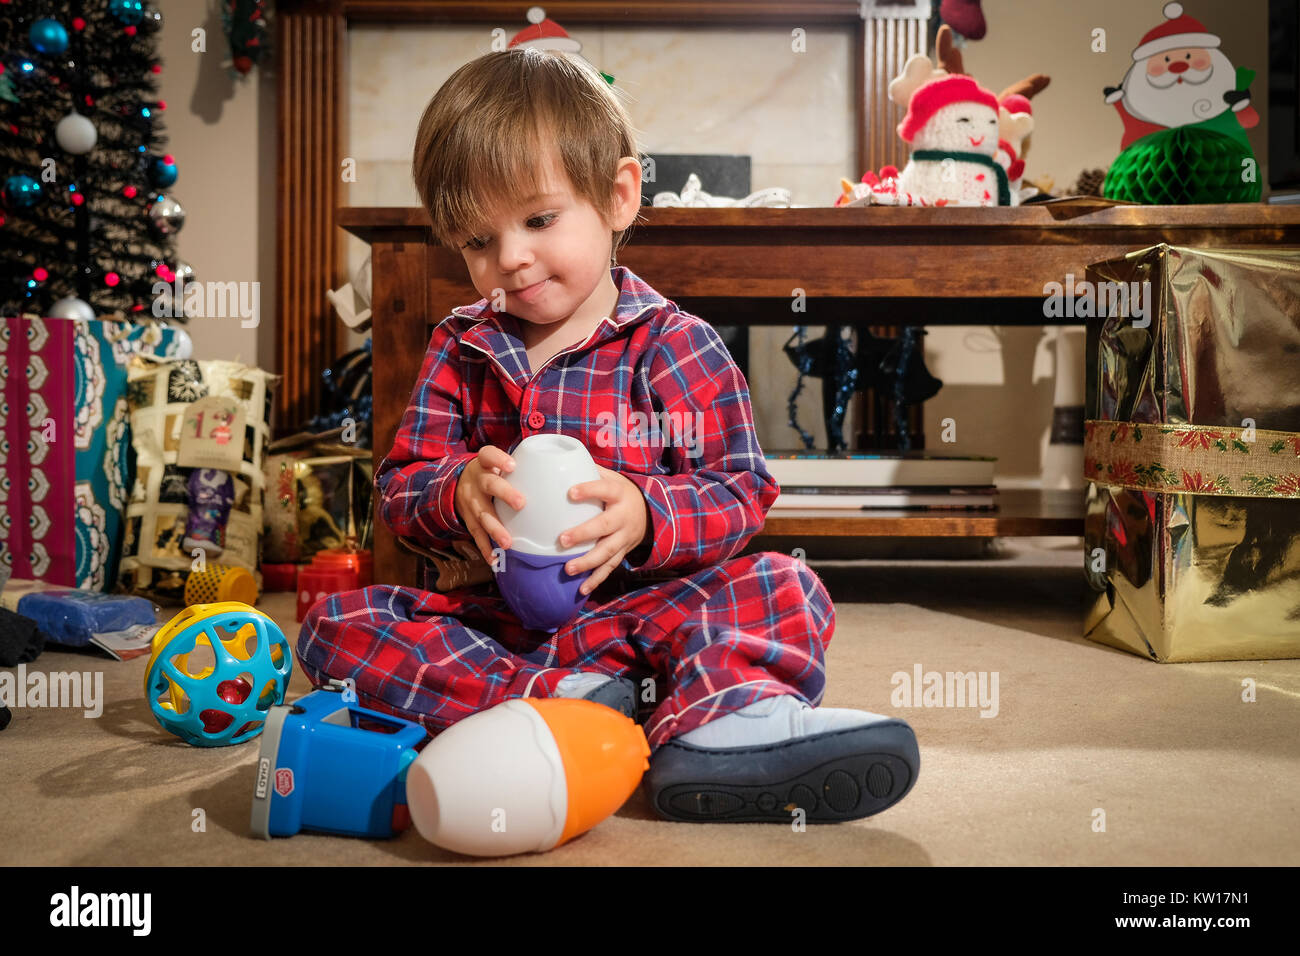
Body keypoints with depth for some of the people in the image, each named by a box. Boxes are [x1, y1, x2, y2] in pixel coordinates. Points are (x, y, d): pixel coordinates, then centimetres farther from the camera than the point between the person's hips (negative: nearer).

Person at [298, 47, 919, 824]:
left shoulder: (674, 345, -4)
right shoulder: (460, 351, 8)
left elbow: (742, 493, -7)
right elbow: (399, 490, 6)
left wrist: (645, 513, -29)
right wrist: (458, 491, -19)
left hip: (643, 609, -3)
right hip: (500, 619, 3)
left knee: (787, 590, -24)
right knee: (336, 623, -17)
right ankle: (557, 702, -31)